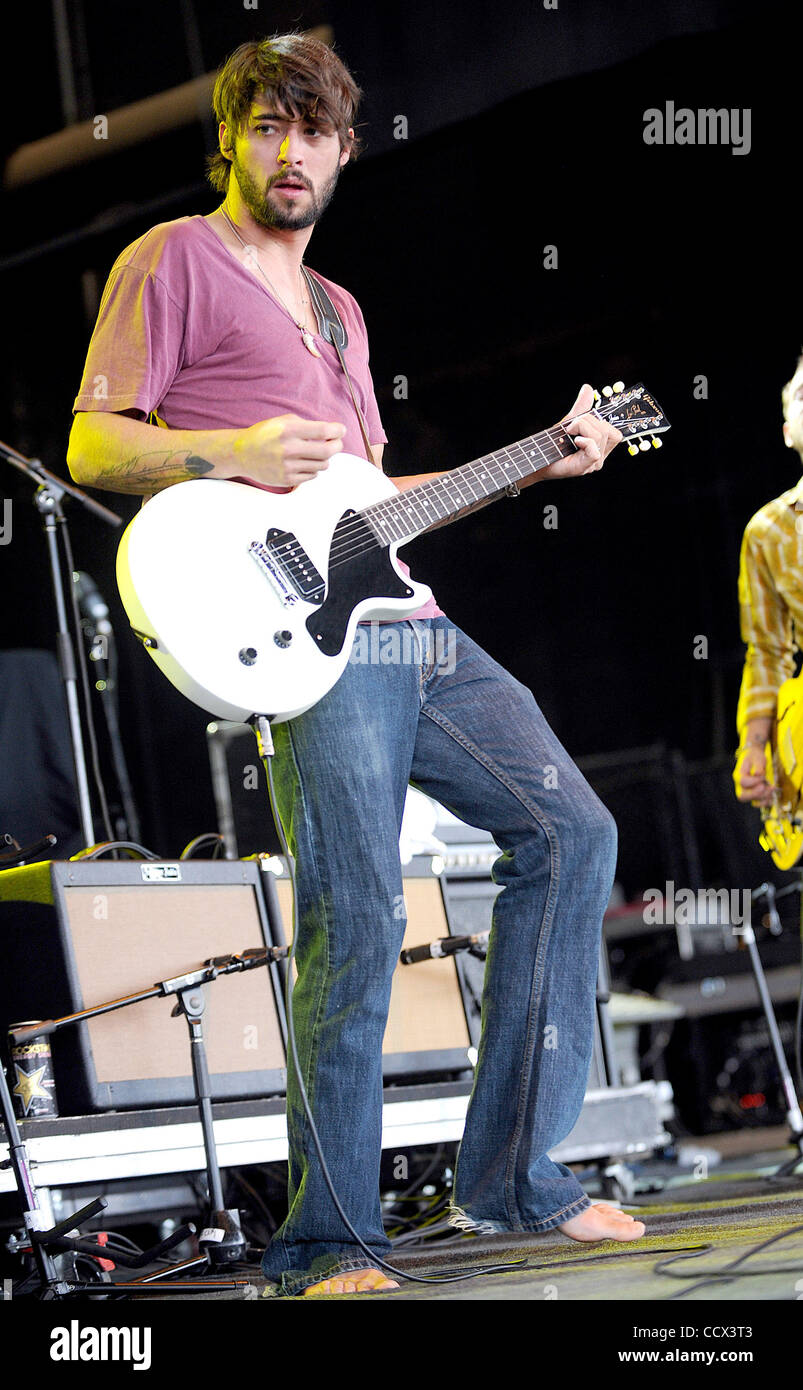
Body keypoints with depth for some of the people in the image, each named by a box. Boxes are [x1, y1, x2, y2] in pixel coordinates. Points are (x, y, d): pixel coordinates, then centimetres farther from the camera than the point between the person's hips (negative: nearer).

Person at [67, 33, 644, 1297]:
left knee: (571, 832, 5)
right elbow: (92, 446, -2)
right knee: (358, 922, -15)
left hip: (405, 620, 9)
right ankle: (327, 1241, -4)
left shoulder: (338, 312, 28)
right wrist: (231, 455, -18)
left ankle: (511, 1176, 11)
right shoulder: (174, 259, 5)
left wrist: (536, 464, 23)